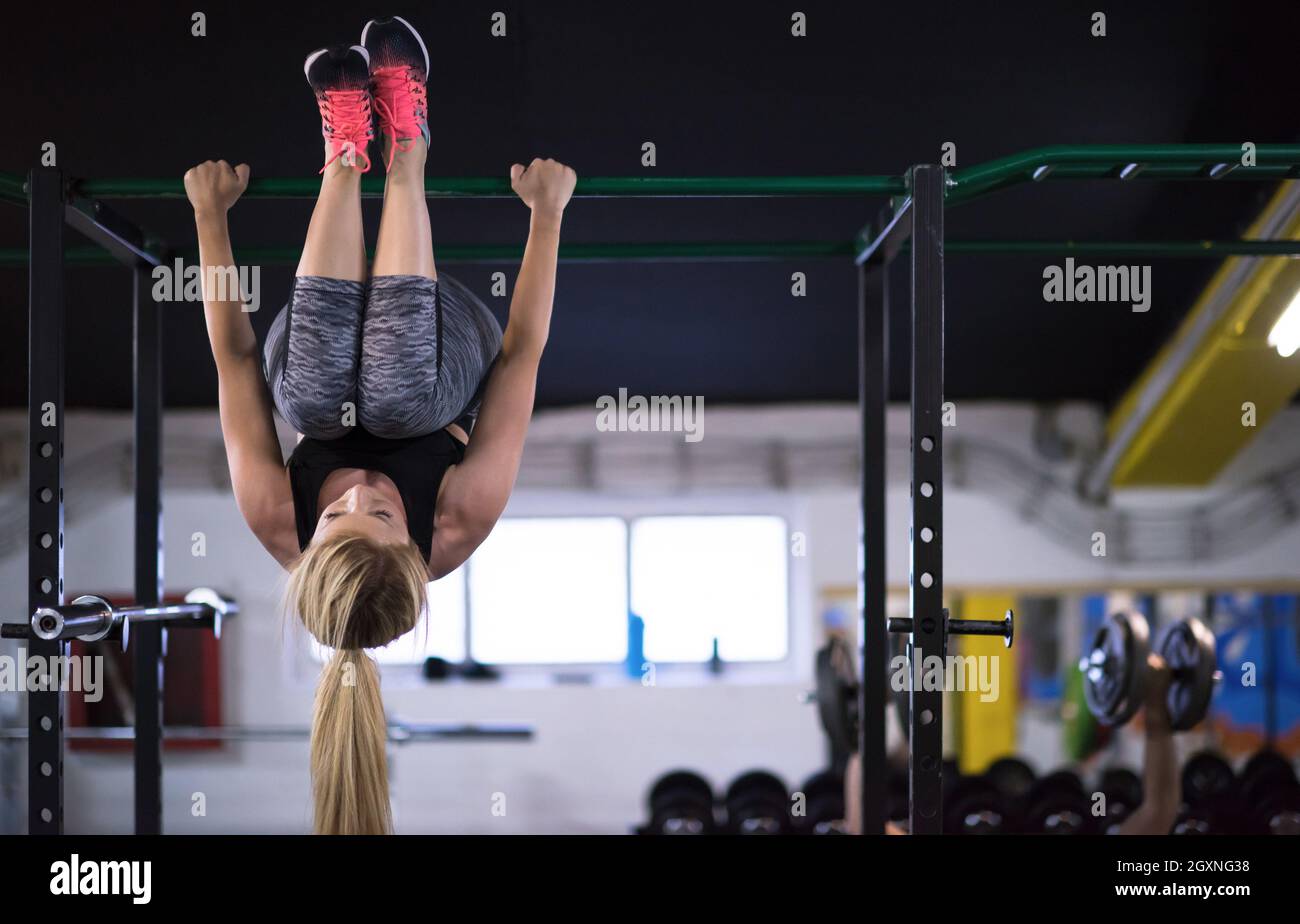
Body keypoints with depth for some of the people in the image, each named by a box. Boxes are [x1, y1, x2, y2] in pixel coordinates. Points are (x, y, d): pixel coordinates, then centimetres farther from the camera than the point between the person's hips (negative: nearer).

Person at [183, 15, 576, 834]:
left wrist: (212, 220, -23)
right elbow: (524, 353, -31)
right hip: (425, 405, -1)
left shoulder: (281, 530, -35)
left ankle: (347, 150, -16)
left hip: (325, 409, 1)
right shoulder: (457, 529, -37)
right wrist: (547, 214, -28)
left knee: (323, 361, -35)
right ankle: (404, 146, -15)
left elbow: (236, 357, -28)